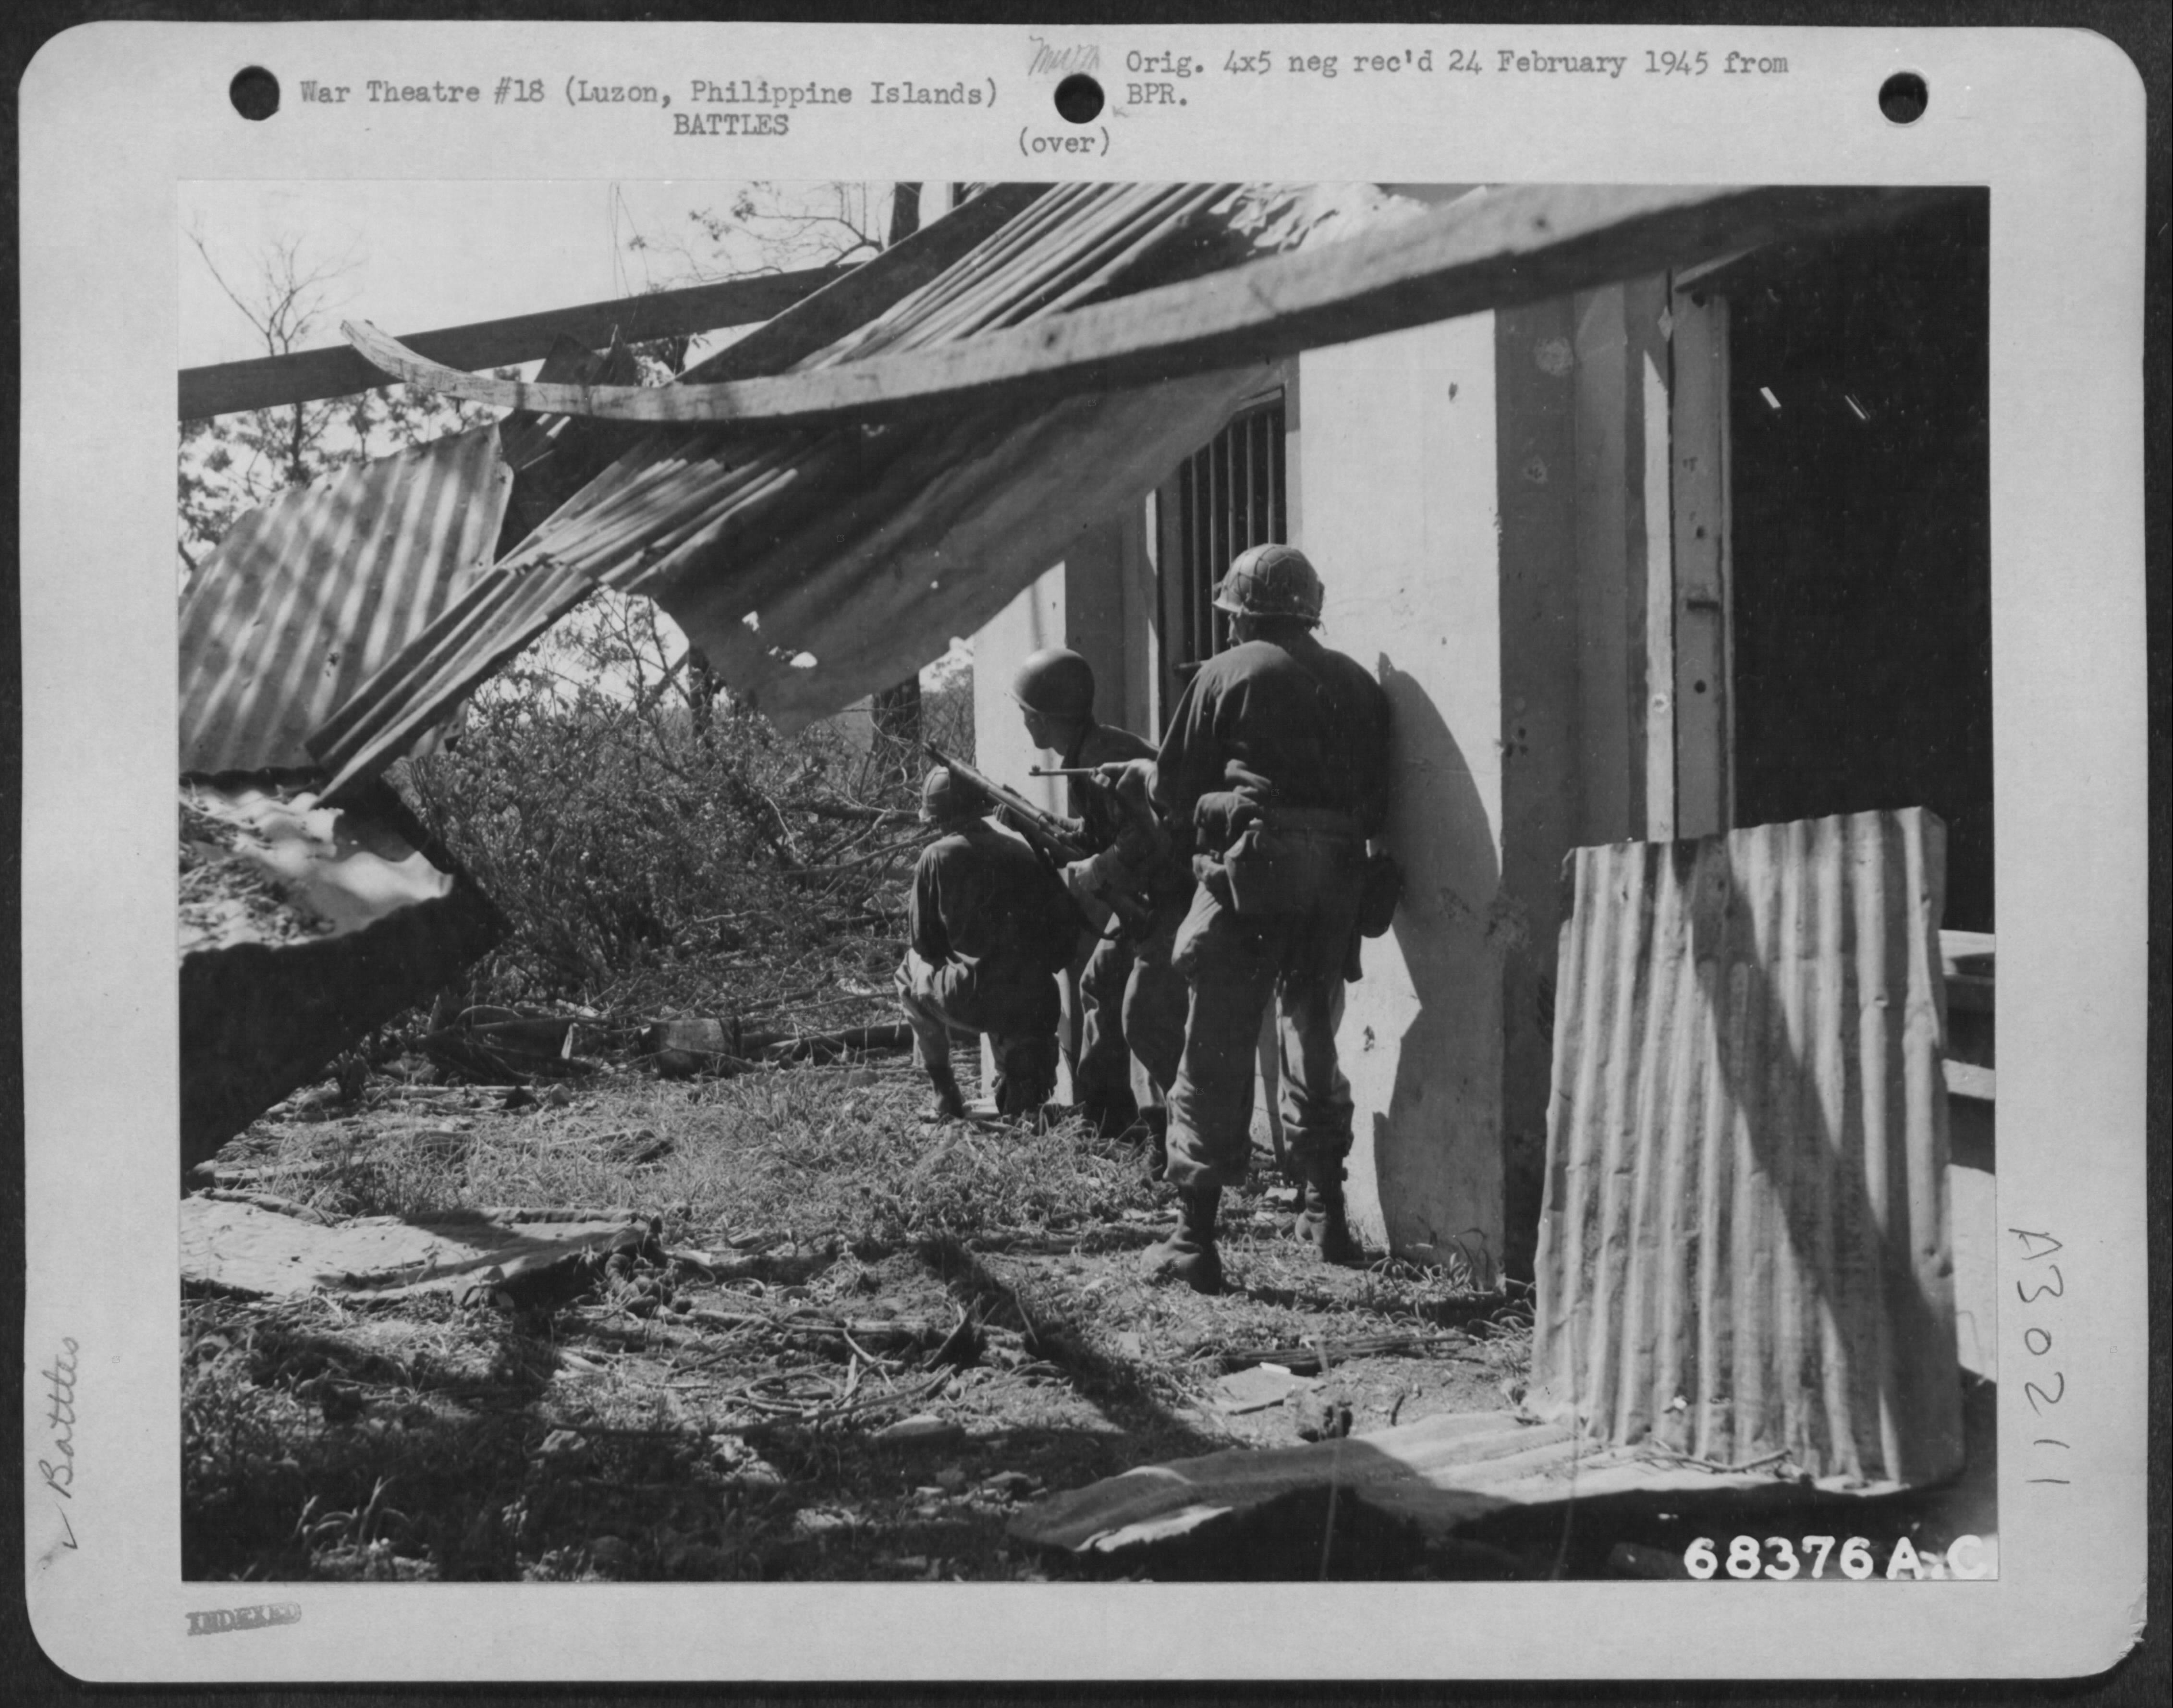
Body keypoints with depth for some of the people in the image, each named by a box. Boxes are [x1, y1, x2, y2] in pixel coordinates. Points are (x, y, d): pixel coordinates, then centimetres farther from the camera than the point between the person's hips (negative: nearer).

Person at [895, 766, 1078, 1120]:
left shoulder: (937, 856, 0)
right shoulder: (1024, 852, 9)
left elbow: (921, 942, 6)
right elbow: (1067, 923, 6)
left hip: (969, 1000, -4)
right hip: (1033, 1005, 4)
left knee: (910, 974, 24)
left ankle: (945, 1096, 23)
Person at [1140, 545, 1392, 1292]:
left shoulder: (1227, 675, 0)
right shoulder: (1357, 683, 13)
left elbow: (1171, 789, 2)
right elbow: (1378, 798, 11)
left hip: (1251, 872, -4)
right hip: (1335, 878, 5)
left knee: (1217, 1052, -2)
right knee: (1312, 1041, 20)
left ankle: (1195, 1238, -4)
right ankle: (1326, 1210, 24)